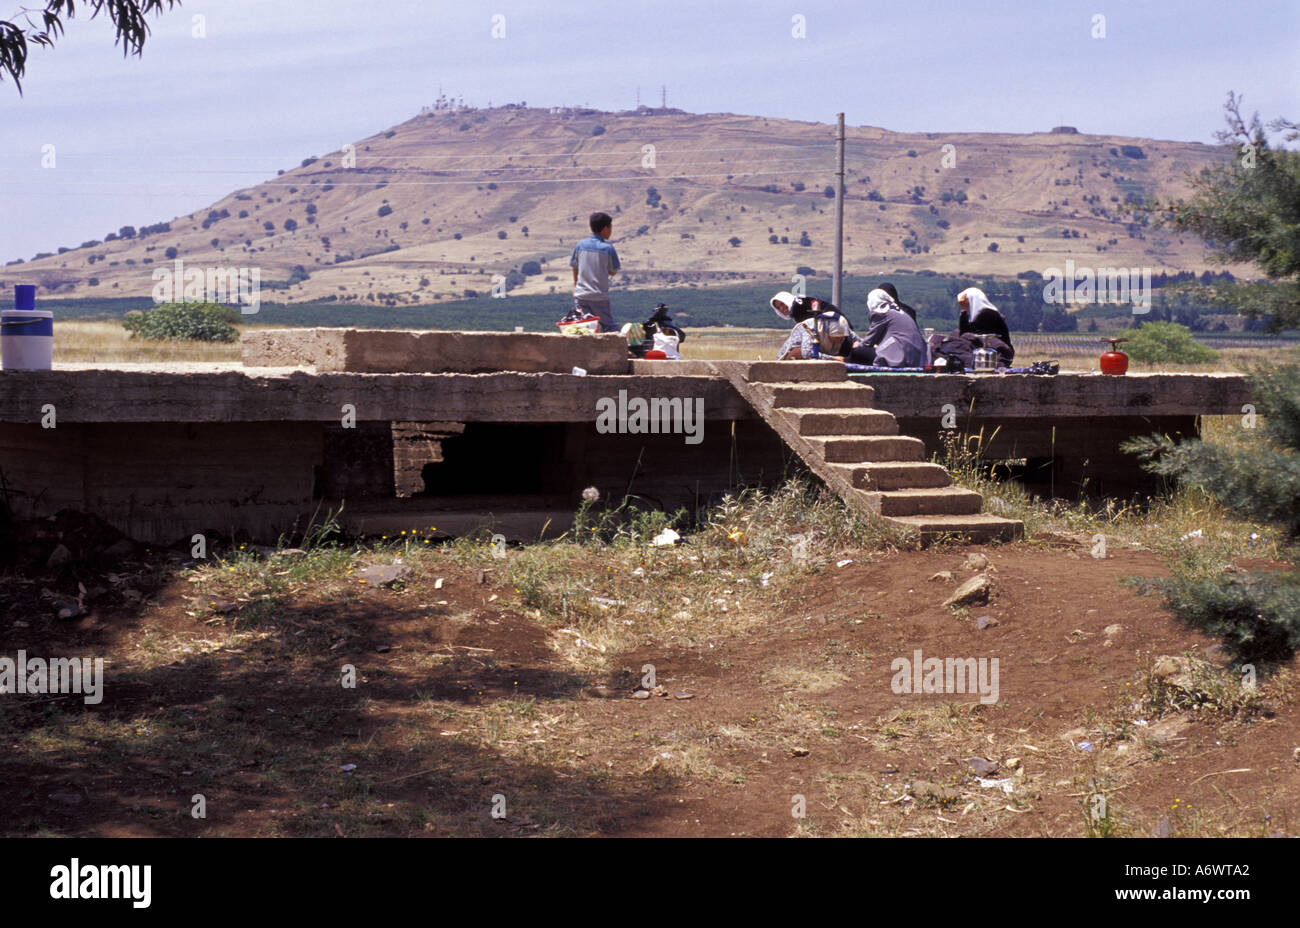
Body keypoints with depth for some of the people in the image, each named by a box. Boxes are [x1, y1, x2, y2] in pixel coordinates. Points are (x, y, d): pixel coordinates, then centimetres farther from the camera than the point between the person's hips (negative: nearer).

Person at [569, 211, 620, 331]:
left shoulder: (580, 245, 2)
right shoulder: (608, 248, -9)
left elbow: (575, 268, 11)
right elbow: (613, 272, 0)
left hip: (581, 296, 3)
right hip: (600, 297, -3)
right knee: (609, 327, 5)